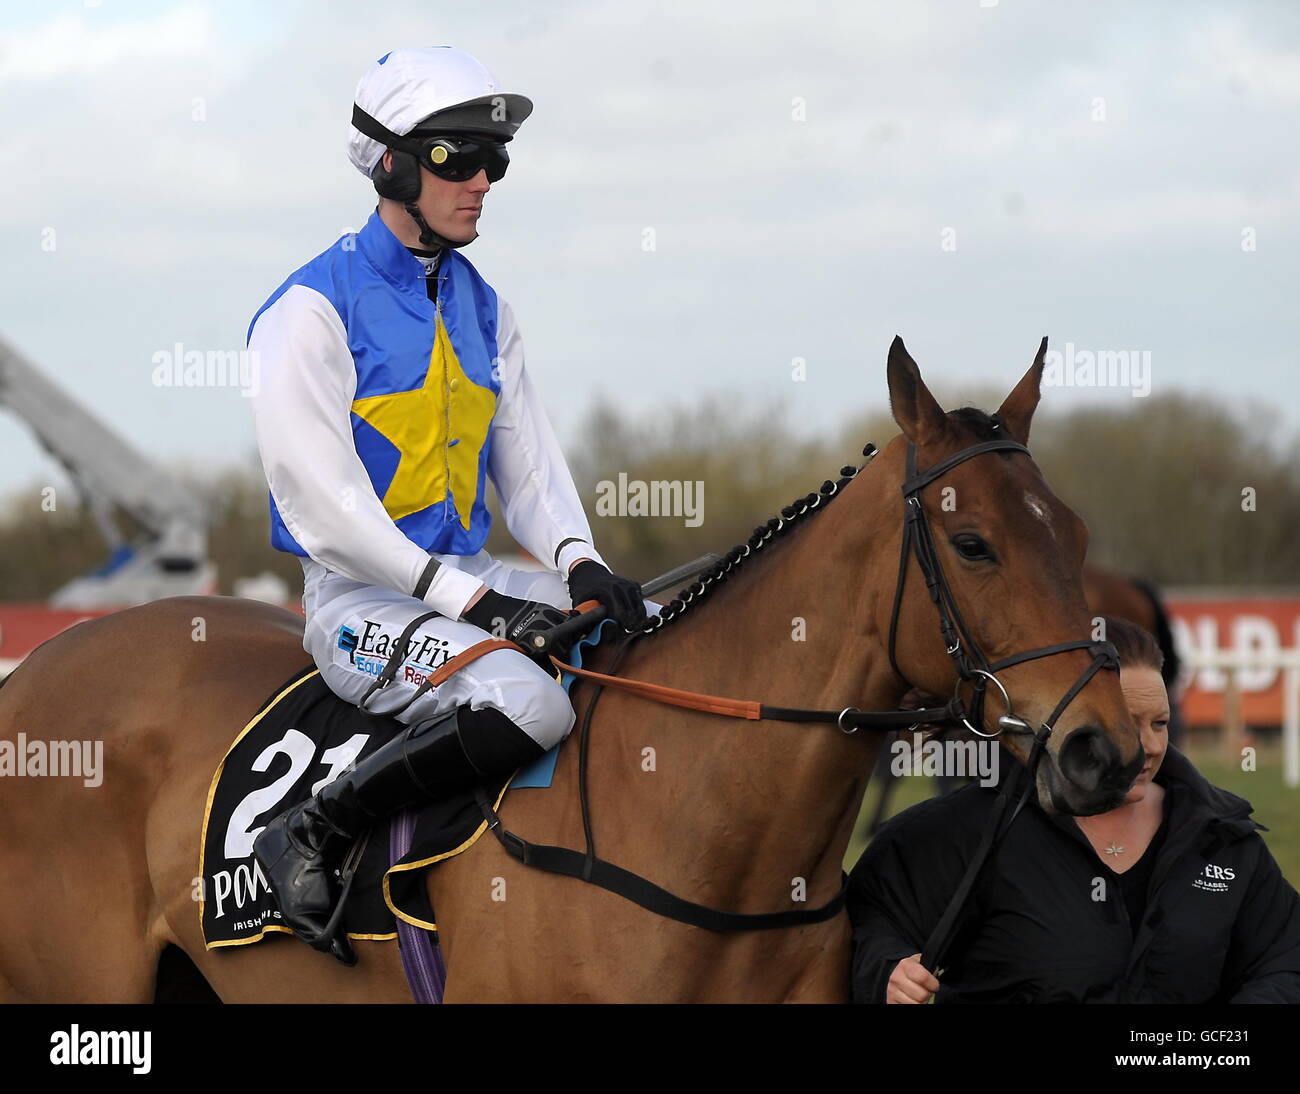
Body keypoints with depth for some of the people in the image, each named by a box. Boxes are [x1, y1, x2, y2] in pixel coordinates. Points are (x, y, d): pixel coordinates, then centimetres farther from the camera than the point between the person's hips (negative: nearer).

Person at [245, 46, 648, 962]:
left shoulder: (483, 308, 14)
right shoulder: (313, 310, -10)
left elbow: (528, 457, 14)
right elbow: (321, 503, -17)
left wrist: (578, 561, -8)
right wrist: (462, 597, -23)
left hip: (472, 577, 8)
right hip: (364, 598, -8)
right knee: (528, 705, -34)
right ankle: (313, 836, -20)